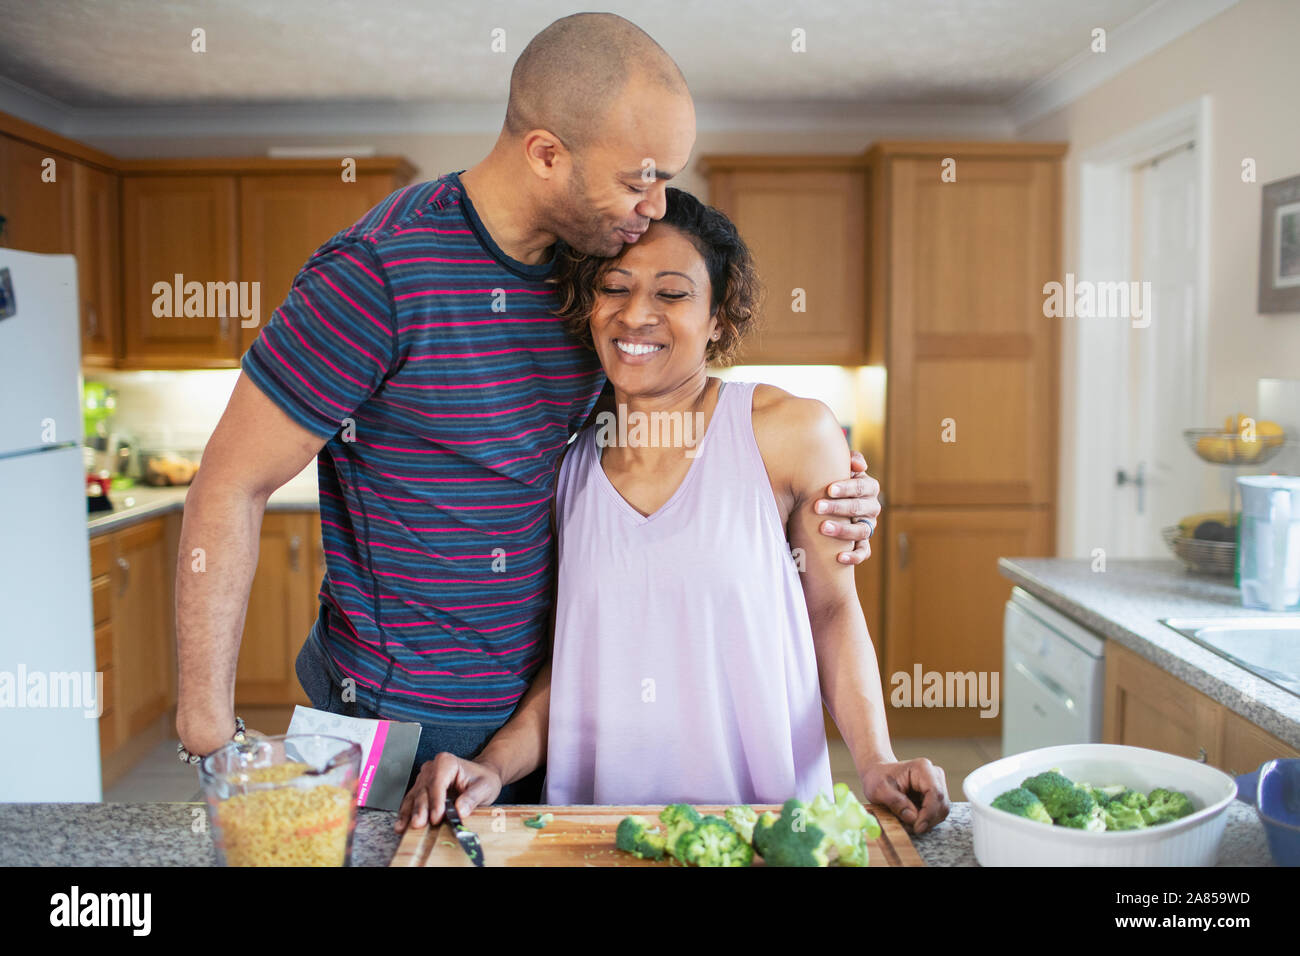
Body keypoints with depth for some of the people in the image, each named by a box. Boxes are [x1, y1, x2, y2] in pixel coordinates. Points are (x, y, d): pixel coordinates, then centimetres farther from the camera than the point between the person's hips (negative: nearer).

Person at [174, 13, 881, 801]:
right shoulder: (378, 274, -21)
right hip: (396, 719, -6)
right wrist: (208, 731, -16)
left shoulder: (596, 269, -1)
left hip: (539, 706, 6)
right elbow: (231, 489, -16)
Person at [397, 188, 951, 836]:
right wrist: (495, 766, -6)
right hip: (594, 826, 2)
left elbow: (832, 610, 6)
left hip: (765, 820, -1)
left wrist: (874, 761, -5)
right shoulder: (567, 465, 5)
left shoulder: (793, 434, -4)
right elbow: (567, 658, 9)